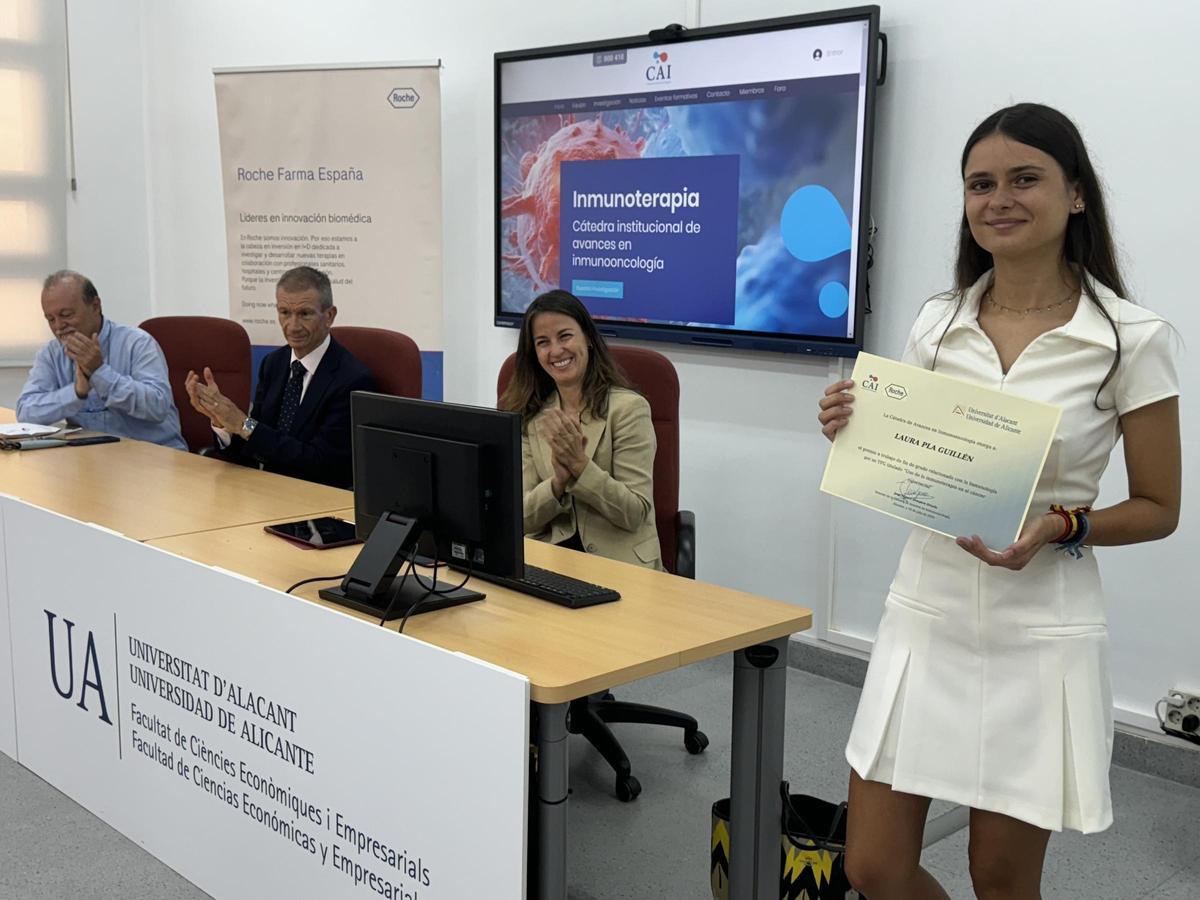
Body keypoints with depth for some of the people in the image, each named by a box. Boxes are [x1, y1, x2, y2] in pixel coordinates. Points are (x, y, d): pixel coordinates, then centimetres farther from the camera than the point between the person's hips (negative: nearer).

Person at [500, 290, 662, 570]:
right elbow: (522, 518, 1)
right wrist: (558, 481, -18)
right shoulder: (530, 417, 8)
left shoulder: (628, 407, -5)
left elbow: (635, 514, -9)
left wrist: (579, 463, -21)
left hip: (620, 564, -2)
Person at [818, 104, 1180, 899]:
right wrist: (856, 433, -7)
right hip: (926, 617, 4)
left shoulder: (1133, 338, -8)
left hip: (1039, 636, -3)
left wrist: (1059, 529, -19)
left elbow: (1158, 510, -1)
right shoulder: (936, 323, 4)